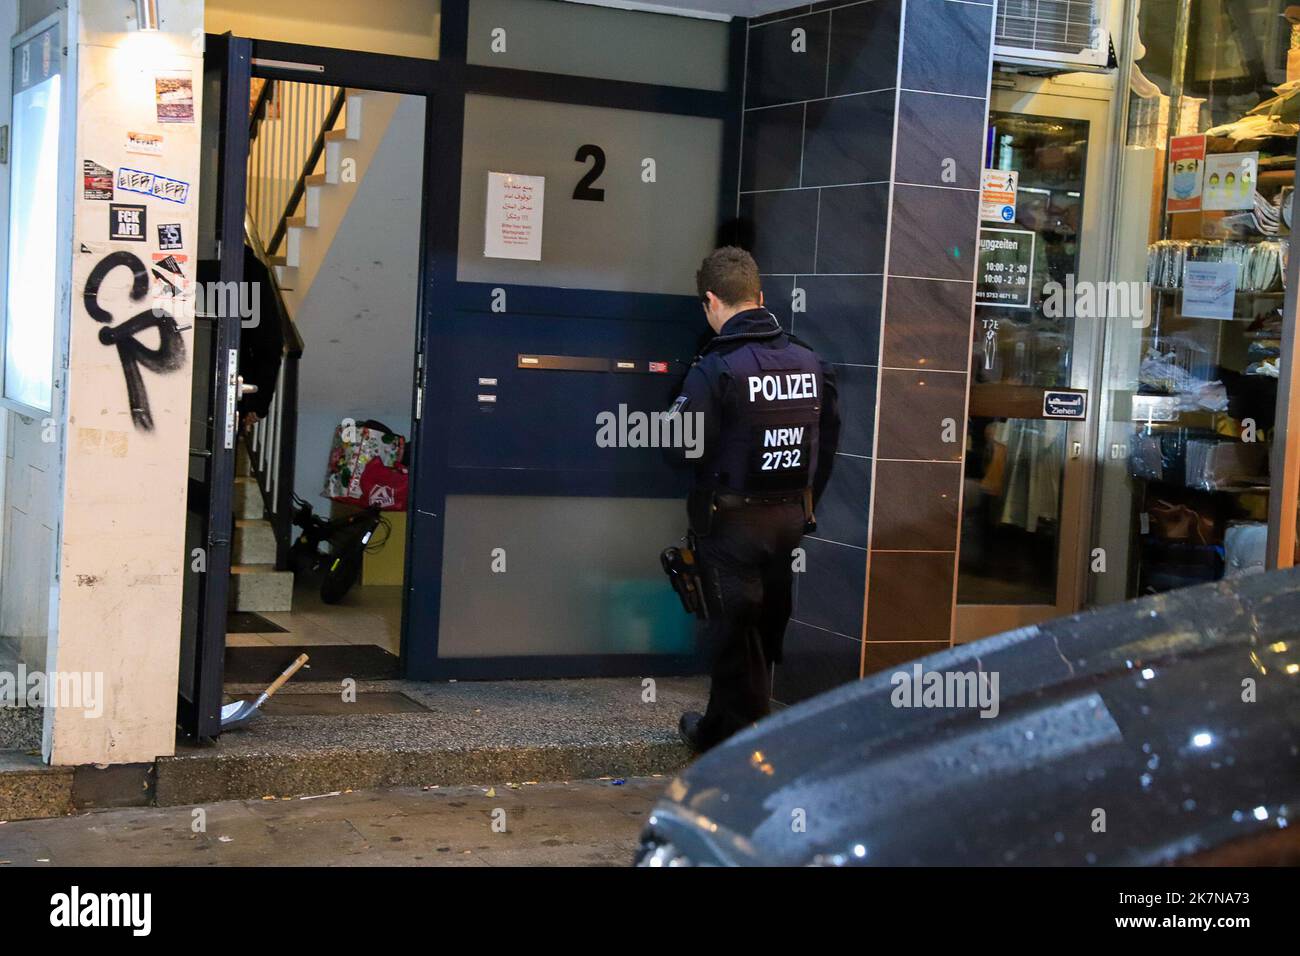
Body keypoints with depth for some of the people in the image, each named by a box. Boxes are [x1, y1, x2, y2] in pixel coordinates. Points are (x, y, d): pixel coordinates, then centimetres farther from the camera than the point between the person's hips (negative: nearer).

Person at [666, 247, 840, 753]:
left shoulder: (716, 367, -17)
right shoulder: (810, 362, 3)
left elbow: (685, 447, -18)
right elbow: (828, 440, 8)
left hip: (732, 517, -6)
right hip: (791, 514, 6)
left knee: (734, 627, 5)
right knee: (767, 625, 15)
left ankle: (736, 736, 14)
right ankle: (725, 724, 29)